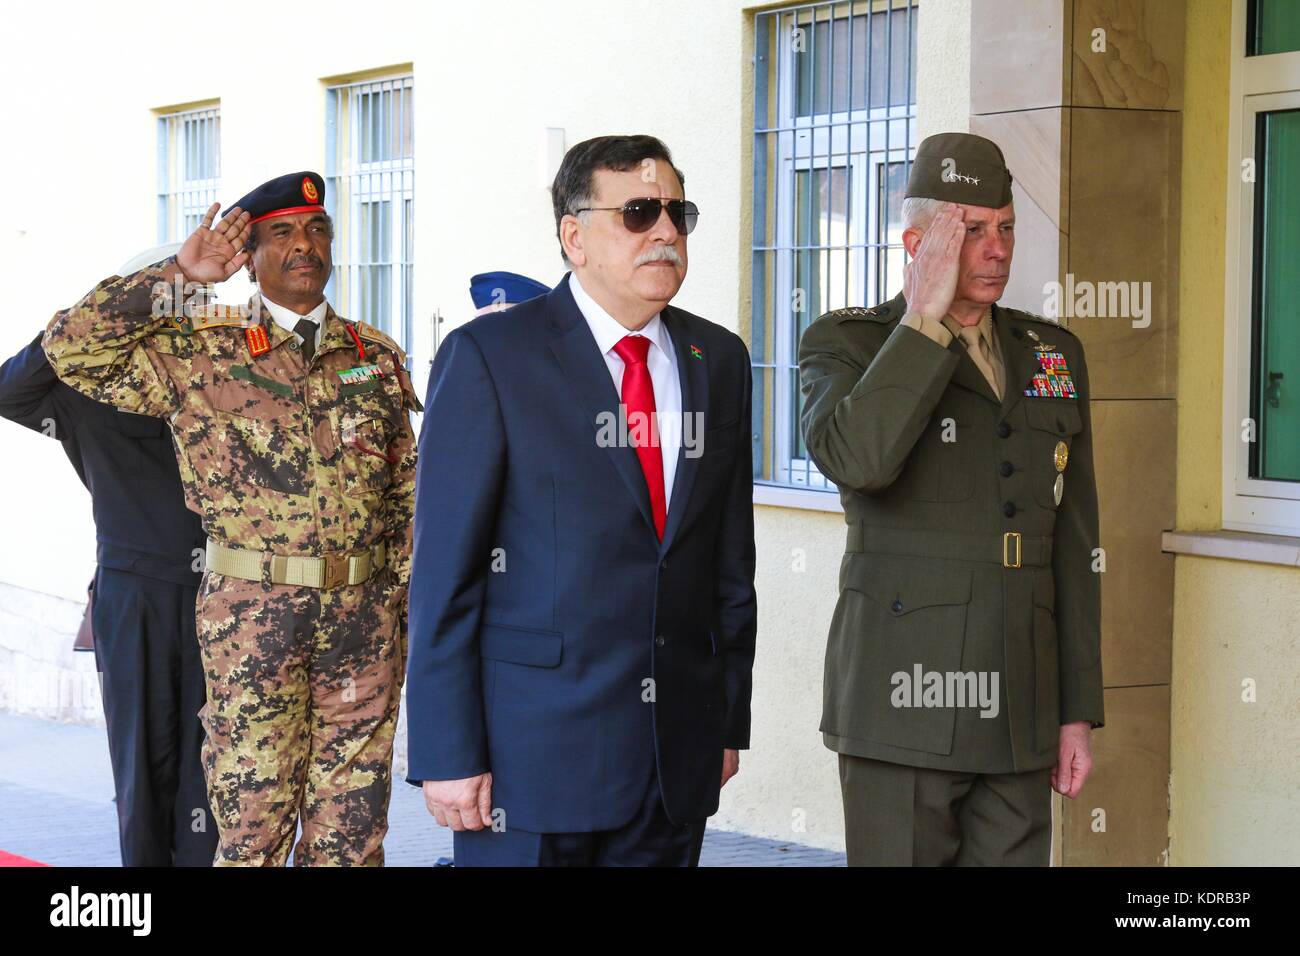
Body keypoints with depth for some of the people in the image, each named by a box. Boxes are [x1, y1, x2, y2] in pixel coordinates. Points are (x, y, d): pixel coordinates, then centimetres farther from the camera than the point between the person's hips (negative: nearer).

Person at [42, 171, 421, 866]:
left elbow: (405, 492, 14)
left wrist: (406, 602, 9)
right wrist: (177, 276, -8)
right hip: (252, 617, -3)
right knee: (253, 825, 0)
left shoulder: (377, 357, 11)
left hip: (365, 614, 3)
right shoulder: (200, 353, 1)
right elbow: (72, 346, -7)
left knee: (353, 828, 8)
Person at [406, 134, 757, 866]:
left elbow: (730, 558, 15)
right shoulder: (490, 356, -5)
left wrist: (730, 720, 12)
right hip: (535, 750, -5)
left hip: (679, 752, 5)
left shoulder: (720, 360, 11)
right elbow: (444, 569, -8)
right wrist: (448, 753, -12)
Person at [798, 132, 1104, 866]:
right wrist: (925, 316, -21)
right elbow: (857, 459, -27)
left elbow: (1073, 547, 12)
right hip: (903, 702, -5)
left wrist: (1079, 711, 9)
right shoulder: (845, 346, -3)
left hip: (1015, 713, 5)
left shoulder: (1052, 357, 11)